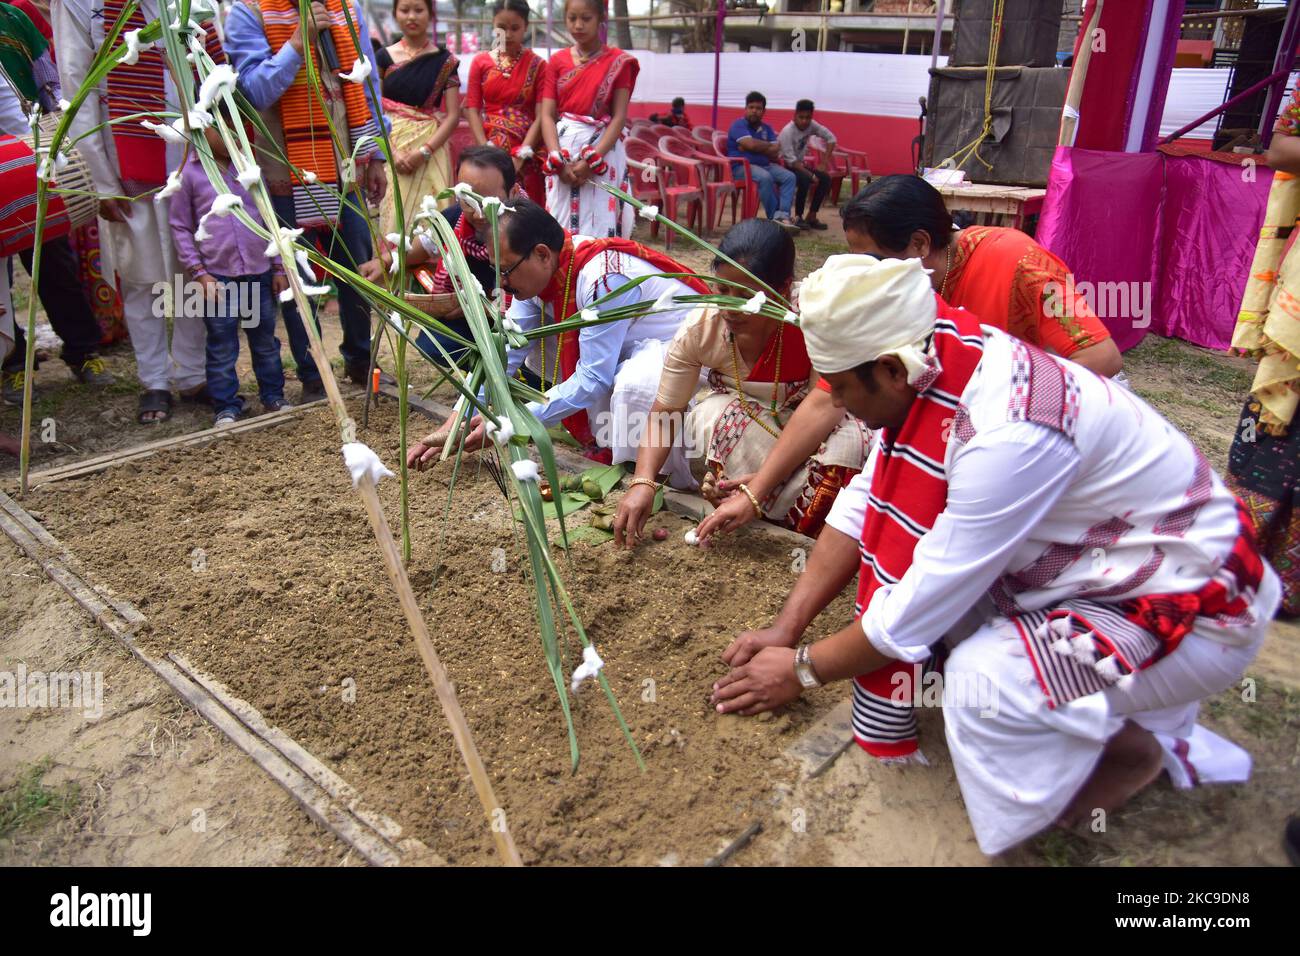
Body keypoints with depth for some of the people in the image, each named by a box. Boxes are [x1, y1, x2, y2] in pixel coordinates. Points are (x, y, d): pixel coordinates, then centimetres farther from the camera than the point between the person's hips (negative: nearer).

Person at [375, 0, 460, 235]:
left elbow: (453, 115, -2)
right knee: (391, 218, -4)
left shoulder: (445, 61, 5)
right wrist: (392, 152, -11)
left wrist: (424, 152, -14)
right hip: (390, 150, 1)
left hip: (430, 150, -1)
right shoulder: (384, 57, 8)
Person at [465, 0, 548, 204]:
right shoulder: (480, 62, 7)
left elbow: (541, 115, -6)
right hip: (490, 149, 1)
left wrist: (521, 155, -16)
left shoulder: (537, 65, 2)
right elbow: (472, 108, 1)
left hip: (527, 152, -1)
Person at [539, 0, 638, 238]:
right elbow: (547, 115, 3)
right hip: (563, 150, 3)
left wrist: (591, 160, -16)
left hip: (603, 151, -2)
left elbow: (620, 116, -5)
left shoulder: (617, 62, 2)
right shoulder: (558, 60, 10)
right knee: (561, 225, 1)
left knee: (599, 227, -5)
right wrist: (558, 161, -13)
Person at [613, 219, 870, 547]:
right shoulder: (700, 328, -23)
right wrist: (643, 482, -37)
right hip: (734, 424, 1)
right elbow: (664, 412, -20)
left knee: (852, 440, -33)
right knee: (714, 412, -33)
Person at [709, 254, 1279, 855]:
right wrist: (785, 629, -3)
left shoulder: (1009, 433, -35)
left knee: (982, 681, -30)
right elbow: (864, 506, -3)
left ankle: (1131, 749, 4)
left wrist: (804, 668, -12)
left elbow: (921, 603, -27)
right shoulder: (927, 368, -10)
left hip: (1194, 605, -8)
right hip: (1092, 559, 9)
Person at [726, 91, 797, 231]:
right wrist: (770, 146, -5)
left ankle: (782, 215, -30)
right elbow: (751, 144, -21)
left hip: (765, 165, 7)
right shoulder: (739, 125, -3)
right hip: (742, 166, -7)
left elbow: (775, 154, 2)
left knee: (789, 177, -14)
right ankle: (774, 217, -21)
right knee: (765, 178, -34)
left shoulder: (767, 128, 15)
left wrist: (758, 147, -12)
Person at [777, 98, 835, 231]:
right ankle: (798, 217, -19)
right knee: (805, 179, -33)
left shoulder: (811, 125, -6)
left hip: (799, 164, 7)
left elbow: (831, 137, 4)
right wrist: (811, 175, -29)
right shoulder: (788, 132, -24)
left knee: (825, 178, -9)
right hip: (784, 166, -7)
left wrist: (826, 160, -9)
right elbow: (791, 160, -28)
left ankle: (811, 216, -3)